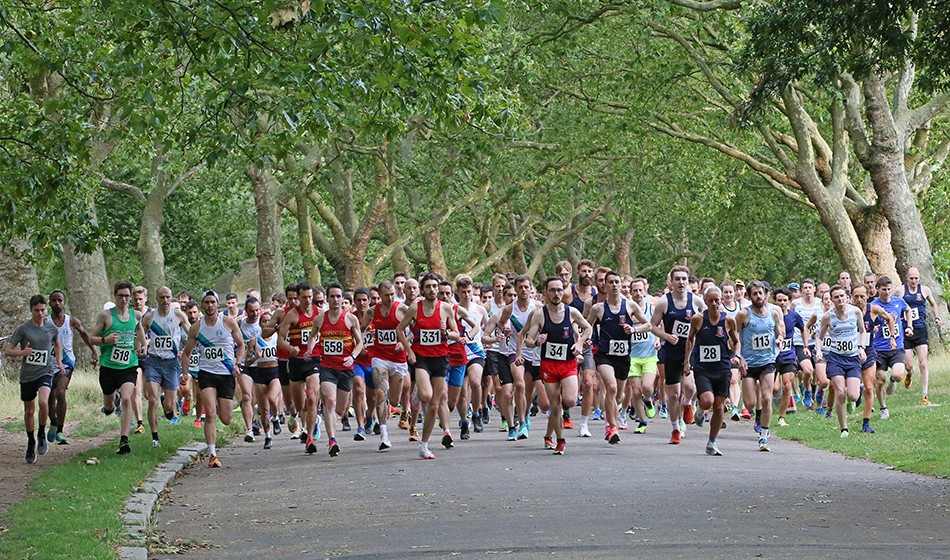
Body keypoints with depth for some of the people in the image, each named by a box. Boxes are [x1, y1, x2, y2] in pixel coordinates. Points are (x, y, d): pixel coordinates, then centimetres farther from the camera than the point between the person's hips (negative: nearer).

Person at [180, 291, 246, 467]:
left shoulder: (229, 322, 1)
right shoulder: (196, 328, 5)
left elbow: (241, 345, 11)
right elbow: (186, 353, 14)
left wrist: (237, 364, -3)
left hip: (227, 374, 0)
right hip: (206, 373, 0)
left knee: (226, 419, 2)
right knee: (210, 413, -19)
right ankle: (212, 454, -18)